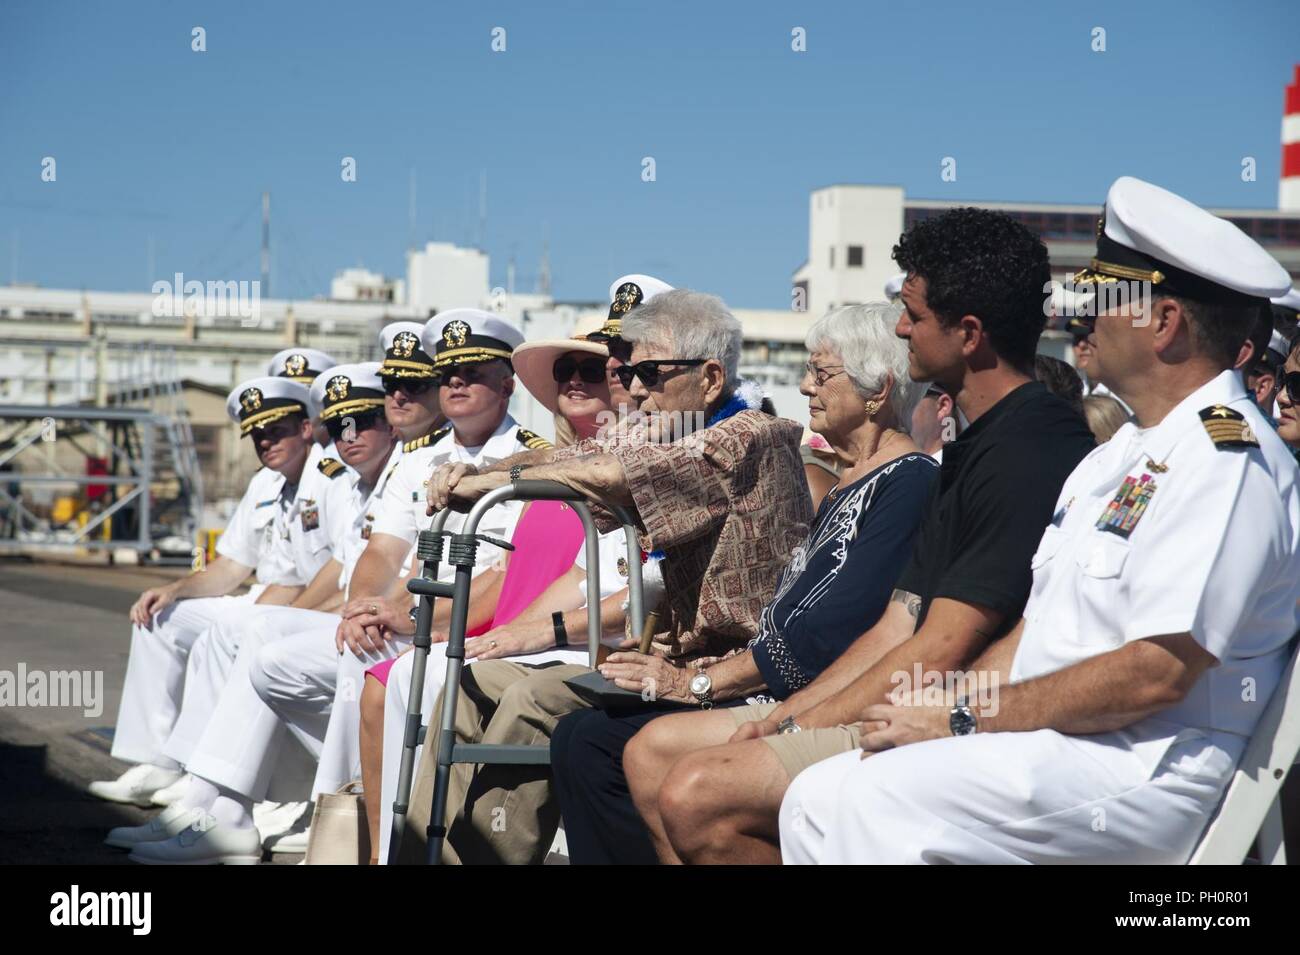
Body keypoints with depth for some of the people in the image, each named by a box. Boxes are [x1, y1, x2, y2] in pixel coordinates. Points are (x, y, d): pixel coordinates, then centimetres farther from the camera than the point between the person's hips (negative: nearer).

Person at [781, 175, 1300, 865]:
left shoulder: (1227, 459, -13)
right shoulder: (1117, 457, 19)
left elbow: (1155, 673, -21)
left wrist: (962, 720, -15)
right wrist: (933, 712, 0)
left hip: (1152, 772, -9)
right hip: (1054, 749, 10)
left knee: (883, 800, -26)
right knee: (817, 801, -3)